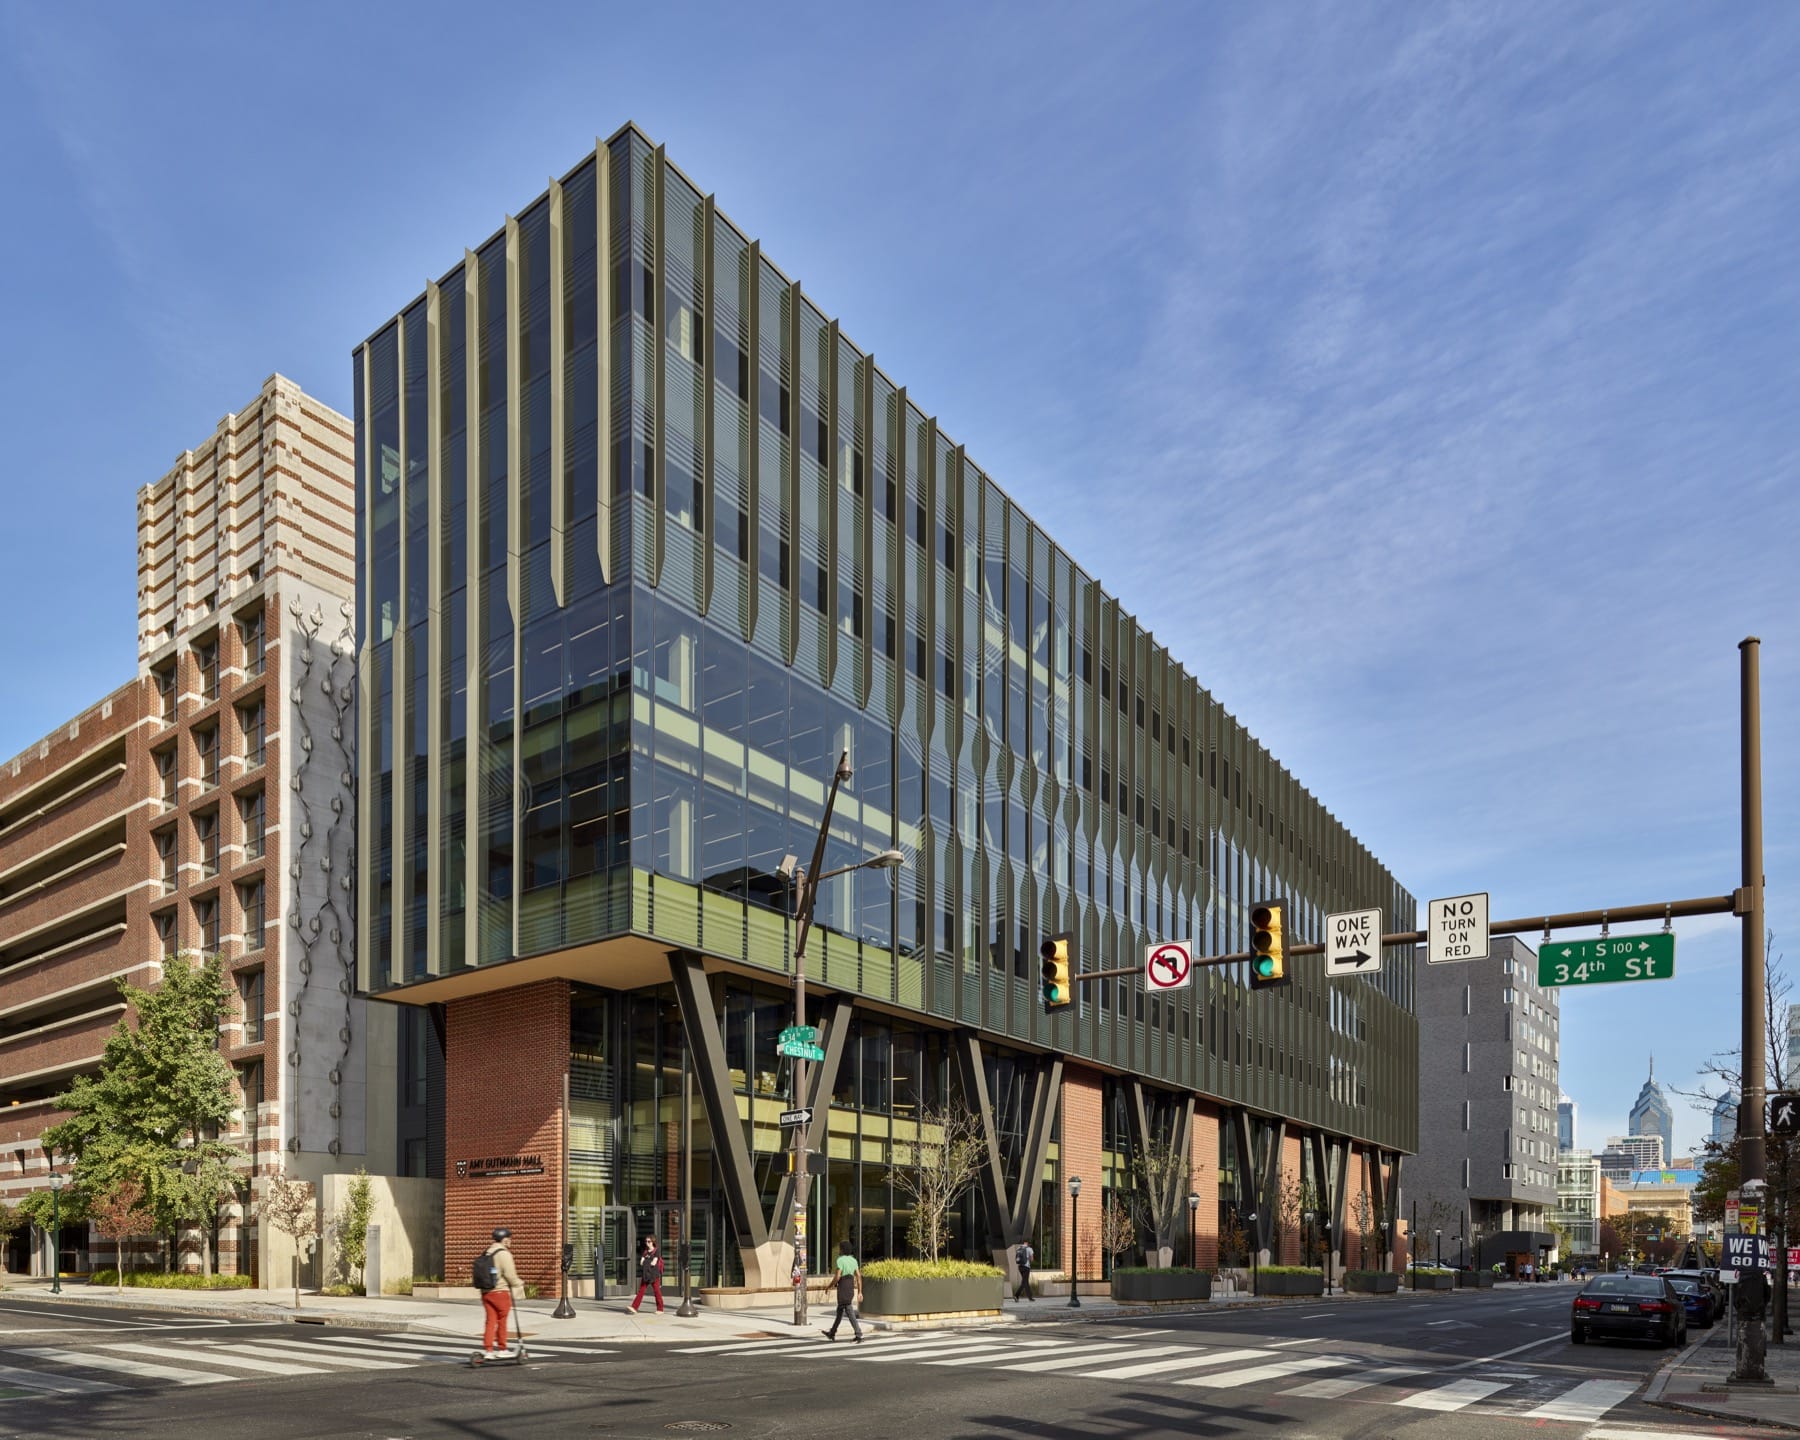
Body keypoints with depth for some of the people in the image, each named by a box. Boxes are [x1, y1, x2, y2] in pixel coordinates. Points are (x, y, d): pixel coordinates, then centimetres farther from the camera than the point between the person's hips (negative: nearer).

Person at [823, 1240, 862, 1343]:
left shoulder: (840, 1260, -13)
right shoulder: (853, 1260, 9)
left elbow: (837, 1277, -17)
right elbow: (859, 1277, 6)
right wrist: (860, 1293, 7)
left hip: (843, 1288, -8)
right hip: (851, 1289, 8)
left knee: (850, 1313, -7)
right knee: (840, 1311, 19)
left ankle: (859, 1335, -14)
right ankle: (832, 1333, 29)